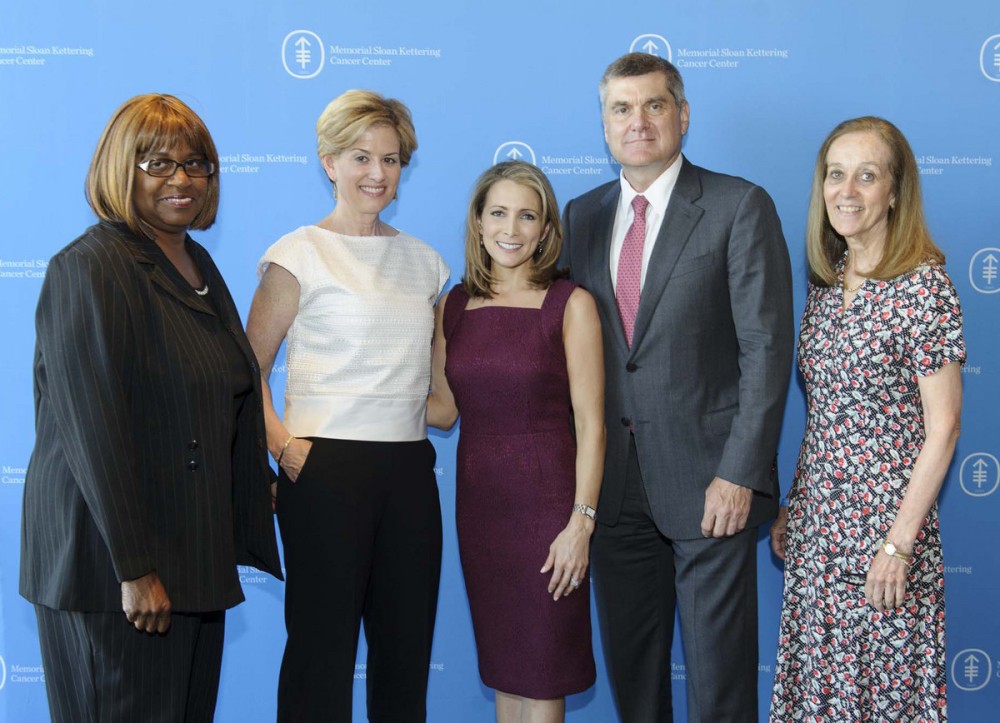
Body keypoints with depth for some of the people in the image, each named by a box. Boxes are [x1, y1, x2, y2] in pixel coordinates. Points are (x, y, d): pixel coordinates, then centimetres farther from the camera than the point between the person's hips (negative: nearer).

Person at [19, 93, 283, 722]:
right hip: (111, 568, -8)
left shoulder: (198, 264, 13)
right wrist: (135, 569, -20)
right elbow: (93, 429, -19)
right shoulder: (89, 268, -13)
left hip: (195, 558, 8)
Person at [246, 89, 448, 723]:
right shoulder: (300, 254, -2)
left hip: (410, 469, 5)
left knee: (407, 645, 10)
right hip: (327, 468, -5)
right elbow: (250, 369, -2)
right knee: (322, 645, 1)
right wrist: (282, 445, -12)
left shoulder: (423, 260, 13)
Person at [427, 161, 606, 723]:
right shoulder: (454, 307, 6)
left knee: (541, 674, 5)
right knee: (502, 666, 14)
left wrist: (581, 522, -15)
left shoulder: (570, 304, -7)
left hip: (547, 502, -4)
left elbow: (590, 423, -10)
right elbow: (443, 409, 12)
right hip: (479, 501, 4)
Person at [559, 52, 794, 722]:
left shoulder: (741, 207, -5)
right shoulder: (582, 216, 10)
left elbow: (767, 347, -9)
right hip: (615, 484, 5)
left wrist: (740, 473, -15)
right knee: (630, 663, 14)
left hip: (709, 482, -4)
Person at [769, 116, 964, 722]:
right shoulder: (826, 283, 7)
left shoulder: (924, 284, -13)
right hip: (815, 529, 6)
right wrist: (793, 509, 13)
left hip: (886, 526, -6)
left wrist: (900, 543, -16)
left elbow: (942, 427, -14)